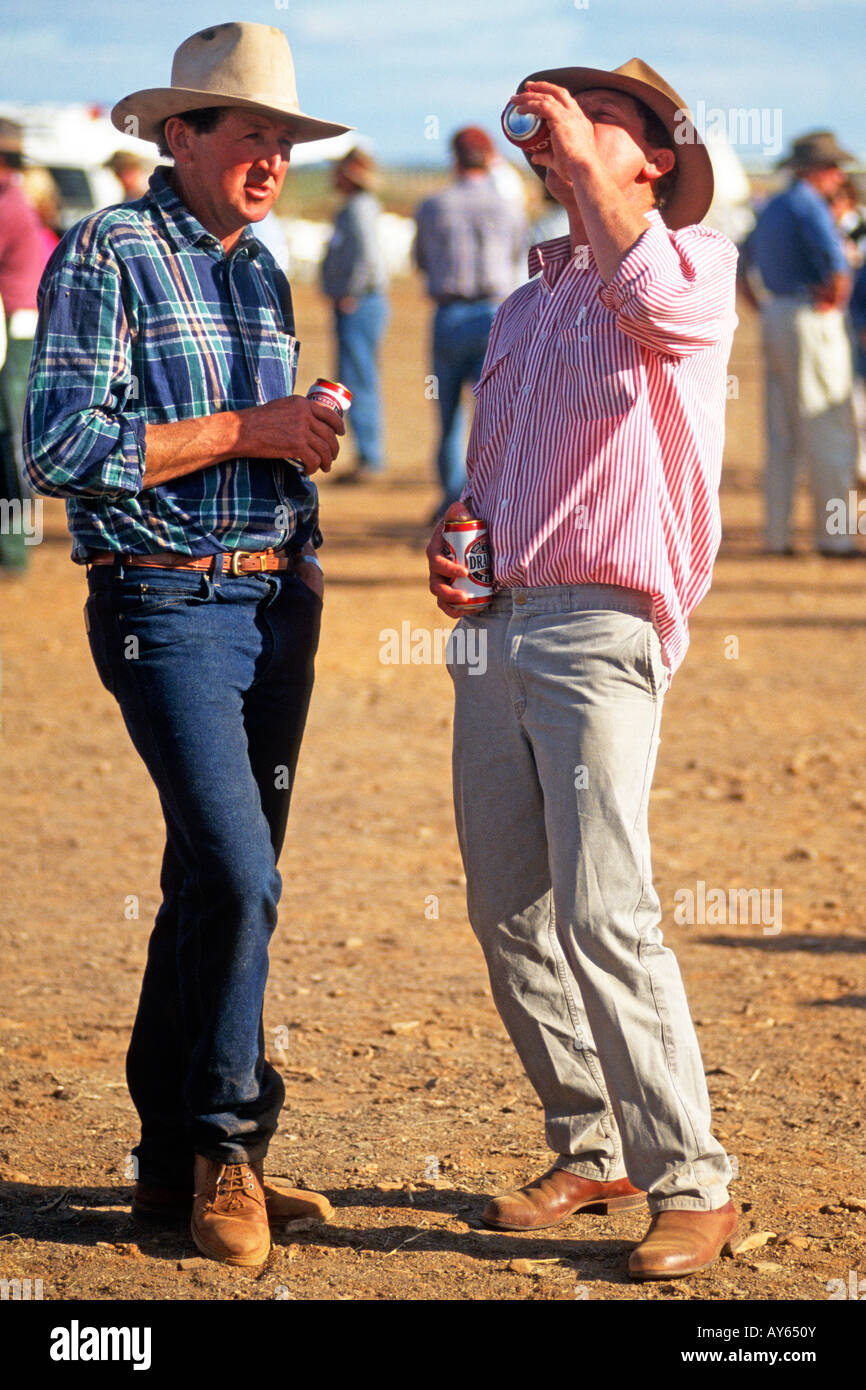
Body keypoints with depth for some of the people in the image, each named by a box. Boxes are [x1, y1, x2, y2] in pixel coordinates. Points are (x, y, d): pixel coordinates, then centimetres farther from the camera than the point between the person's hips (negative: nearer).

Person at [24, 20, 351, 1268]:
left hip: (275, 602, 7)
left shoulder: (261, 271, 17)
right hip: (168, 604, -7)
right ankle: (224, 1145, -2)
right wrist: (242, 431, -14)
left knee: (217, 885, 9)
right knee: (237, 876, -16)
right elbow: (61, 449, -16)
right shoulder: (106, 256, -7)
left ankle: (176, 1157, 18)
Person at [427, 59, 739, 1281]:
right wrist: (452, 544, 9)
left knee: (604, 913, -17)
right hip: (494, 628, 8)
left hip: (600, 629, -8)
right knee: (508, 912, 6)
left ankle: (688, 1184, -12)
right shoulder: (523, 307, 23)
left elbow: (660, 303, -25)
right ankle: (592, 1150, 18)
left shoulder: (695, 259, 1)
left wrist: (585, 162, -17)